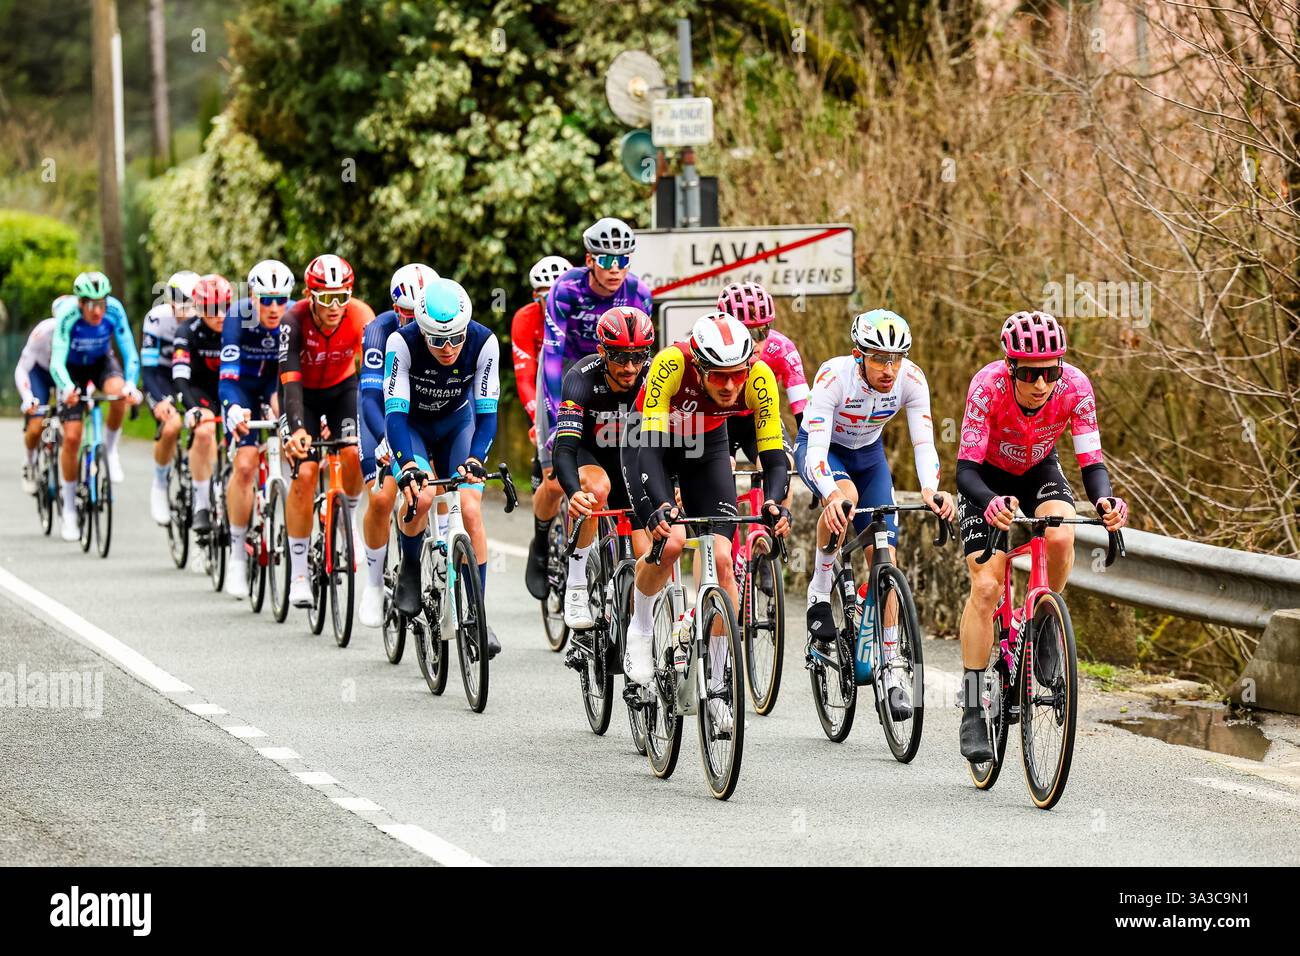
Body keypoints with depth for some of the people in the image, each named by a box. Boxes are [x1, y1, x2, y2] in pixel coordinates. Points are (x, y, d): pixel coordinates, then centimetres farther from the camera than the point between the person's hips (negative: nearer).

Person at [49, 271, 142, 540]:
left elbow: (130, 353, -28)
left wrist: (131, 384, -46)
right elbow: (57, 362, -38)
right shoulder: (67, 316, -33)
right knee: (72, 437, -9)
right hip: (73, 368, -1)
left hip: (102, 362, 1)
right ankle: (69, 510, 5)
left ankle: (110, 450, -7)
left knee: (119, 394, -34)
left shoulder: (114, 310, -28)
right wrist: (67, 389, -58)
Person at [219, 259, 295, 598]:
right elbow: (228, 377, -39)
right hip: (244, 386, -3)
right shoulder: (238, 318, -31)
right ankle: (237, 552, -5)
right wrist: (234, 411, -58)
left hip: (277, 382, 3)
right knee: (245, 465, -16)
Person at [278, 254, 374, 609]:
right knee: (304, 473, -17)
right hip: (304, 393, -1)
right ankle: (298, 573, -8)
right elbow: (290, 381, -37)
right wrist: (296, 430, -53)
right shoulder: (294, 321, -31)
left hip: (342, 388, 1)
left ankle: (347, 518, 8)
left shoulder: (361, 317, -28)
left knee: (354, 455, -24)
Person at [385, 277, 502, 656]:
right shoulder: (402, 343, -32)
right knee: (420, 496, -29)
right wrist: (407, 465, -51)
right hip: (411, 425, -2)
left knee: (470, 510, -16)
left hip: (458, 423, 2)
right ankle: (410, 568, 1)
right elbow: (394, 412, -35)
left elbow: (487, 413, -26)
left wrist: (475, 459, -44)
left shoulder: (484, 343, -28)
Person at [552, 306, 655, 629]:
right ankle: (576, 586, -25)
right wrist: (574, 493, -60)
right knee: (598, 487, -38)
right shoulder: (582, 378, -32)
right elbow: (564, 448, -41)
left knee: (648, 555, -12)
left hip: (629, 459, 3)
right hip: (587, 454, -3)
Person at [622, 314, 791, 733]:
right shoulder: (671, 365, -38)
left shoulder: (759, 378, -30)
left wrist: (774, 503, -46)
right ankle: (640, 628, 2)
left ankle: (719, 682, 1)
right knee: (670, 541, -27)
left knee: (721, 559, -11)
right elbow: (650, 447, -39)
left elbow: (774, 455, -25)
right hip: (651, 443, -3)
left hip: (706, 446, 3)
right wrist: (661, 505, -55)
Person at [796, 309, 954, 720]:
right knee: (844, 496, -38)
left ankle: (889, 673, 0)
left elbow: (923, 443, -30)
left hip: (868, 455, 3)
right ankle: (820, 593, -17)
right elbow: (816, 448, -42)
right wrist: (831, 496, -60)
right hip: (821, 449, -3)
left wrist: (930, 489, -50)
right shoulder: (833, 376, -36)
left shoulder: (911, 380, -26)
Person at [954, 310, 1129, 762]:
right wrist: (991, 503, -57)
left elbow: (1091, 463, -26)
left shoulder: (1075, 387, -28)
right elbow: (966, 470, -35)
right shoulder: (988, 386, -34)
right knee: (985, 586, -16)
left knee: (1060, 537, -32)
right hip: (988, 478, -2)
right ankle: (972, 711, -8)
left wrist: (1104, 500, -48)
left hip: (1040, 472, 2)